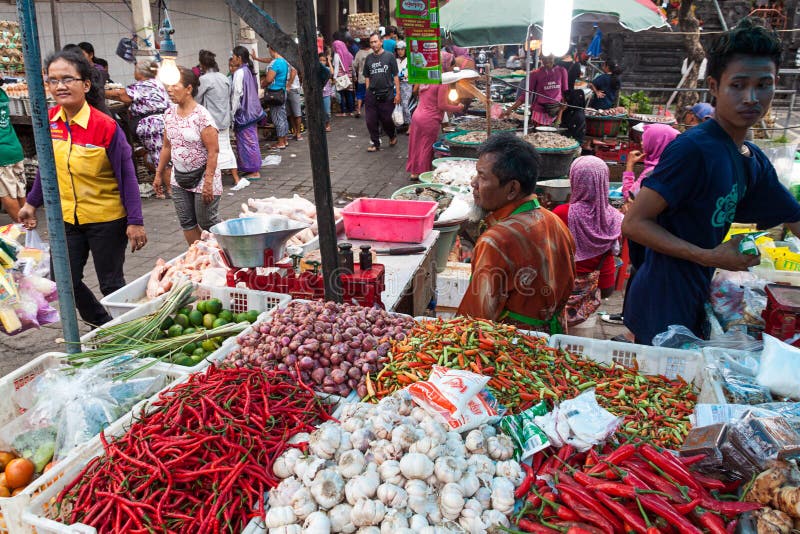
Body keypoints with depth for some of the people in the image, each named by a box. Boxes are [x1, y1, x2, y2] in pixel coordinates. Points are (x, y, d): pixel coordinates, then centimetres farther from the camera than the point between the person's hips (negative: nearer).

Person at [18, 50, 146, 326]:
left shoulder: (106, 126, -18)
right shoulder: (49, 121, -2)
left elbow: (126, 174, -14)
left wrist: (135, 221, -17)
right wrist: (32, 203, 14)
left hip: (107, 219, -5)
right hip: (67, 218, 6)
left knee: (111, 285, 6)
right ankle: (102, 324, 35)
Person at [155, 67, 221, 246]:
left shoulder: (201, 116, -17)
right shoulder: (169, 114, 4)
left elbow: (213, 151, -19)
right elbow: (167, 147, 14)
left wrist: (208, 182, -22)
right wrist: (159, 174, 15)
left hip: (202, 177, -7)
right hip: (179, 180, 7)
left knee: (207, 223, 1)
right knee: (187, 224, 11)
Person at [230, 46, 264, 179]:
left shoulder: (239, 73, -15)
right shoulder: (249, 71, 10)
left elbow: (237, 94, -16)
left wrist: (232, 113, -11)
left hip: (243, 112, -9)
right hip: (253, 111, 9)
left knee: (247, 141, -3)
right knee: (252, 140, 13)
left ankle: (254, 171, 1)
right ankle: (254, 169, 20)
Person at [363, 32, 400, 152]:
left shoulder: (389, 56, 0)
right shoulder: (369, 58, 9)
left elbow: (395, 76, 0)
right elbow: (367, 77, 15)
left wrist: (397, 93, -5)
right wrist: (368, 92, 7)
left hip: (387, 94, -3)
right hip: (372, 95, 3)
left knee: (386, 120, 1)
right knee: (371, 121, 1)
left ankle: (393, 135, 31)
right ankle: (375, 143, 15)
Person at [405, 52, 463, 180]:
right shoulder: (443, 81, -14)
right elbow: (442, 105, -17)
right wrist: (458, 108, -3)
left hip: (417, 115, 8)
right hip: (430, 120, -8)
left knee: (417, 144, 17)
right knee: (427, 148, 4)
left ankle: (414, 172, 27)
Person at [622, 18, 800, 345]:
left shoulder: (755, 162, 8)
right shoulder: (693, 148, -19)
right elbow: (634, 223, -21)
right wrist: (710, 257, -23)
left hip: (694, 303, 9)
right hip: (662, 309, -9)